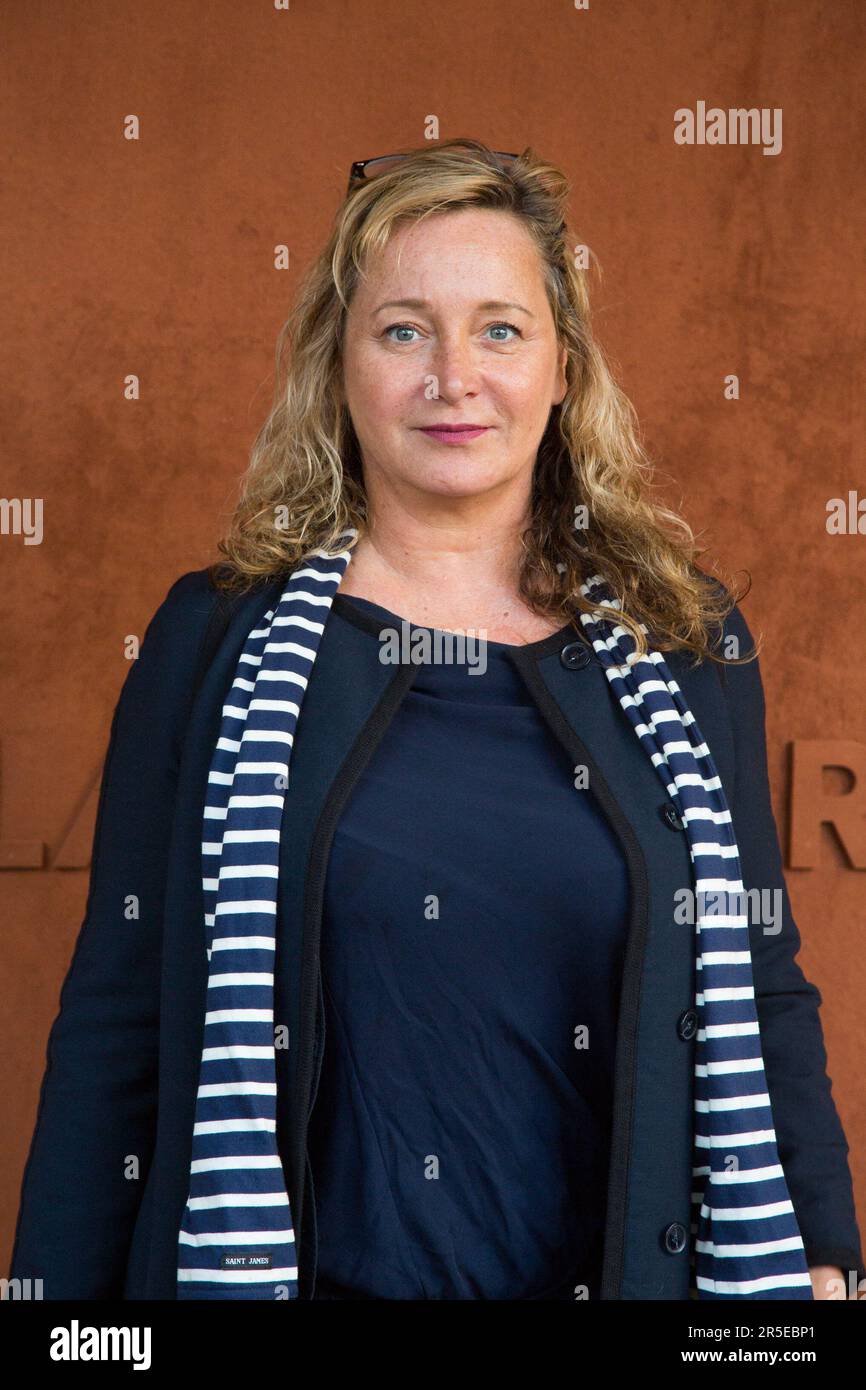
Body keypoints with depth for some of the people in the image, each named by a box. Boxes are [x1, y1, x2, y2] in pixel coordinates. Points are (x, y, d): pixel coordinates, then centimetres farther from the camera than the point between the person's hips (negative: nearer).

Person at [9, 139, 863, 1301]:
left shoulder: (689, 647, 1)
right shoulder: (217, 639, -4)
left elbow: (767, 994, 5)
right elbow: (116, 1018, -2)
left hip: (617, 1266, 2)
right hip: (303, 1266, -1)